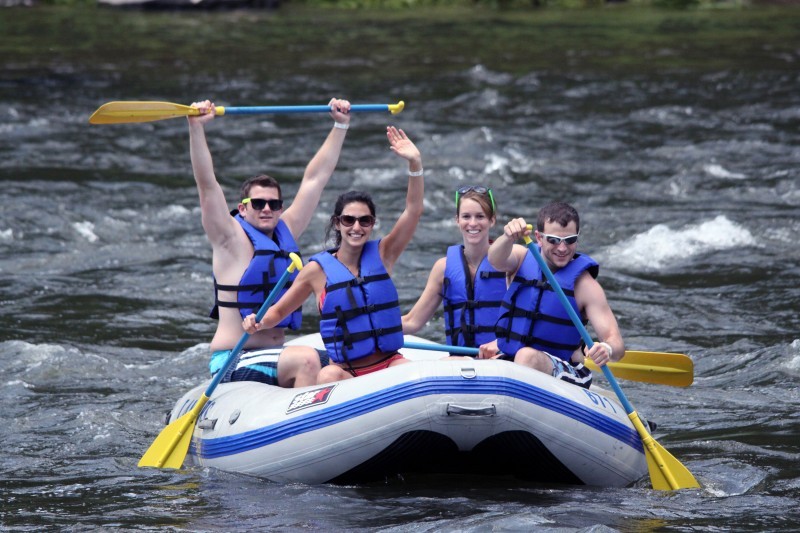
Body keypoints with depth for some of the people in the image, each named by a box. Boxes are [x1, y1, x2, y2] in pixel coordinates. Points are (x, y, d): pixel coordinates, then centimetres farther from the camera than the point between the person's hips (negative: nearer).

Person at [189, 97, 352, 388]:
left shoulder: (285, 233, 13)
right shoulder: (232, 240, -4)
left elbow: (315, 178, 16)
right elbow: (206, 184, -15)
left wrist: (341, 125, 18)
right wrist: (196, 127, -25)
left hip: (273, 356, 7)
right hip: (235, 362, -7)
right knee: (307, 361, -29)